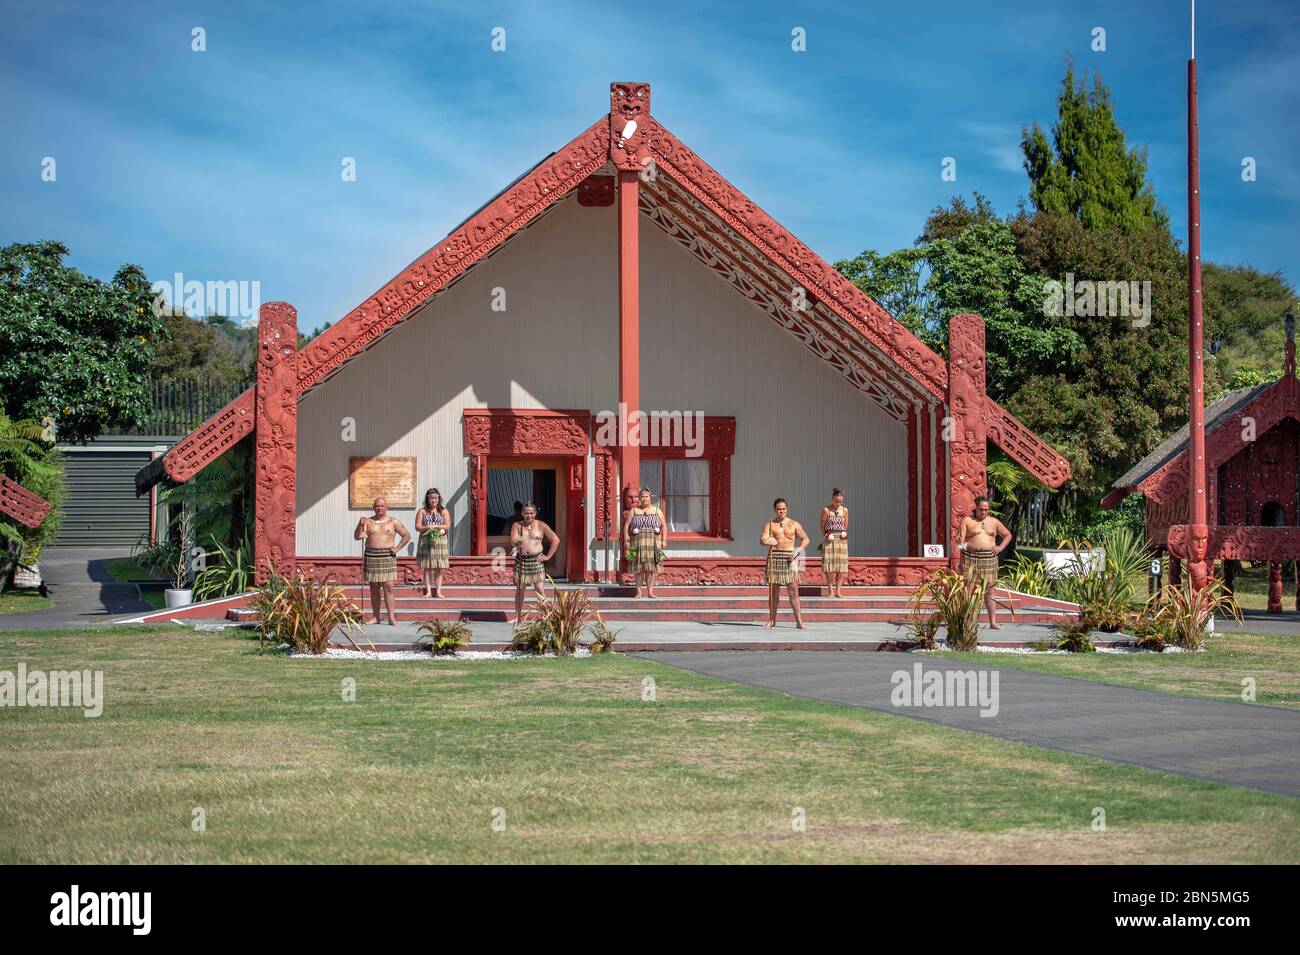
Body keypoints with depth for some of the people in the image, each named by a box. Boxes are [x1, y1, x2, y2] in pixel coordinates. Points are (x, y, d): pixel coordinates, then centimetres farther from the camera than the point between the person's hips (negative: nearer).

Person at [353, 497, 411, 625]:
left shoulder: (393, 522, 7)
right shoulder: (368, 522, 10)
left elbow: (407, 535, 10)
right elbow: (357, 537, 3)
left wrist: (397, 548, 1)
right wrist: (360, 525, -13)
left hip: (387, 557, -2)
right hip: (371, 557, 2)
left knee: (388, 586, -9)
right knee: (374, 588, 4)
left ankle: (391, 617, -9)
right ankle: (376, 617, 9)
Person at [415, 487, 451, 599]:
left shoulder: (444, 511, 10)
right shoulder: (422, 511, 10)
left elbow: (447, 526, -1)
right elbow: (417, 527, 2)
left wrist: (435, 526, -13)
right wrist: (426, 528, -17)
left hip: (440, 542, 0)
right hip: (425, 542, 0)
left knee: (439, 568, -1)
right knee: (426, 567, -3)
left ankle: (438, 591, 2)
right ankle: (428, 591, 0)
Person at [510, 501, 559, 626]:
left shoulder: (541, 526, 2)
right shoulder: (517, 525, 5)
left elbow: (555, 540, 2)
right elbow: (512, 542, -8)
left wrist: (548, 556, -3)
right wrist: (518, 542, -31)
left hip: (536, 560, -2)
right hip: (521, 560, 2)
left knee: (539, 589, -4)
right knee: (519, 588, 5)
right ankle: (517, 617, 11)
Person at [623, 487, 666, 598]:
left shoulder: (657, 511, 12)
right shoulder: (633, 511, 11)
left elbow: (664, 526, 8)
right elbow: (626, 526, 7)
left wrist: (663, 540, -3)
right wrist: (626, 540, -3)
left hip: (653, 542, 0)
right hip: (638, 542, 0)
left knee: (651, 568, -4)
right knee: (639, 568, -5)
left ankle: (650, 591, -2)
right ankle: (638, 592, -1)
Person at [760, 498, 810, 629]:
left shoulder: (794, 524, 10)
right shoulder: (769, 525, 8)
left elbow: (805, 539, 10)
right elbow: (762, 540, -4)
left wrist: (798, 551, -5)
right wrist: (767, 541, -28)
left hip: (790, 558, 0)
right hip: (774, 557, 0)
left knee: (793, 589, -5)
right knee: (773, 590, 3)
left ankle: (798, 620, -4)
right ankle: (772, 620, 11)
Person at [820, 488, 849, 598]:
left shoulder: (845, 511, 5)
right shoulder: (826, 510, -4)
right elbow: (822, 525, 2)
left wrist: (844, 534, 5)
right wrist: (825, 536, 1)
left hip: (842, 540, 3)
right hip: (829, 540, -3)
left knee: (841, 567, 0)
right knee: (830, 566, -5)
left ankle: (838, 591, 5)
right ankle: (831, 591, 1)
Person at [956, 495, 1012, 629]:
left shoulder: (994, 522, 14)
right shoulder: (967, 521, 6)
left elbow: (1008, 535, 24)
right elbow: (960, 538, -2)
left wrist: (1000, 547, 8)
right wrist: (960, 542, -26)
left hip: (989, 559, 2)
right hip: (970, 558, -2)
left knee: (989, 591, -1)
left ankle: (993, 622, -1)